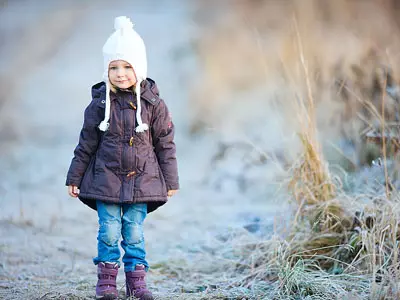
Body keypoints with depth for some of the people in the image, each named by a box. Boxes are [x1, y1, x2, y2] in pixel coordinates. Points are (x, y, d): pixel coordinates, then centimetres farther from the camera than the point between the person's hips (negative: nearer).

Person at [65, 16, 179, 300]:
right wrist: (74, 177, 8)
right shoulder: (100, 103, -3)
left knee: (134, 232, 2)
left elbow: (166, 145, 3)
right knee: (109, 231, 0)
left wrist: (171, 181, 5)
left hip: (142, 180, 0)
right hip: (106, 179, 0)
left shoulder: (153, 104, -4)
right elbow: (86, 144, 6)